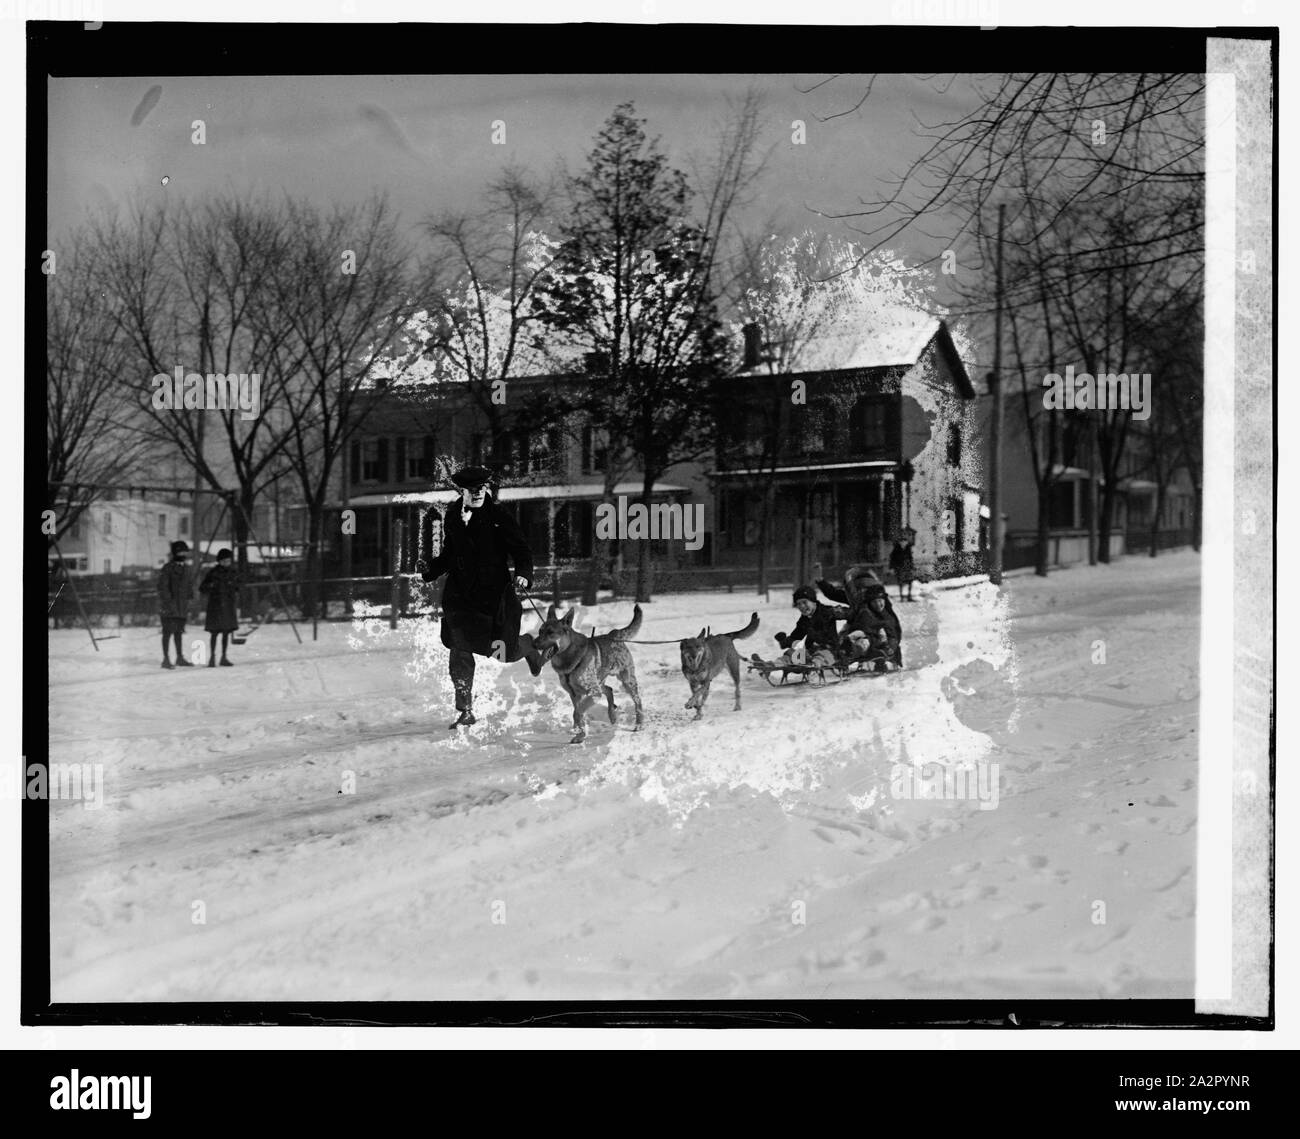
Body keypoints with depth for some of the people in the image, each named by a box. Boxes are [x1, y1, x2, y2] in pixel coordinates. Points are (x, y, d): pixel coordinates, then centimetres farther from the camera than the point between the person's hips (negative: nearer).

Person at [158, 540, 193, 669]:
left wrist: (187, 602, 18)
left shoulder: (185, 568, 13)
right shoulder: (167, 569, -11)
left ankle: (180, 657, 20)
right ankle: (166, 659, 1)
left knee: (179, 631, 13)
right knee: (168, 632, -4)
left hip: (181, 607, 7)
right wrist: (168, 602, -19)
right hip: (169, 607, -7)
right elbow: (162, 587, -14)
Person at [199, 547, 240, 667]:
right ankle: (212, 657, 3)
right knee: (215, 633, -5)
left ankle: (224, 657, 13)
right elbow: (201, 588, -2)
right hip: (215, 606, -3)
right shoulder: (213, 573, -5)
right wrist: (211, 585, -18)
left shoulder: (233, 574, 6)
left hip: (229, 606, 4)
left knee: (226, 632, 5)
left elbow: (237, 588, 19)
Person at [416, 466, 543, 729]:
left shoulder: (499, 518, -7)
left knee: (505, 651, 3)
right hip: (460, 594, 3)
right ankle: (465, 711, 5)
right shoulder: (452, 517, 5)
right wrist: (430, 569, 0)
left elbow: (522, 551, -5)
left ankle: (528, 646, 42)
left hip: (495, 593, -3)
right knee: (459, 650, -6)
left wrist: (523, 574, -23)